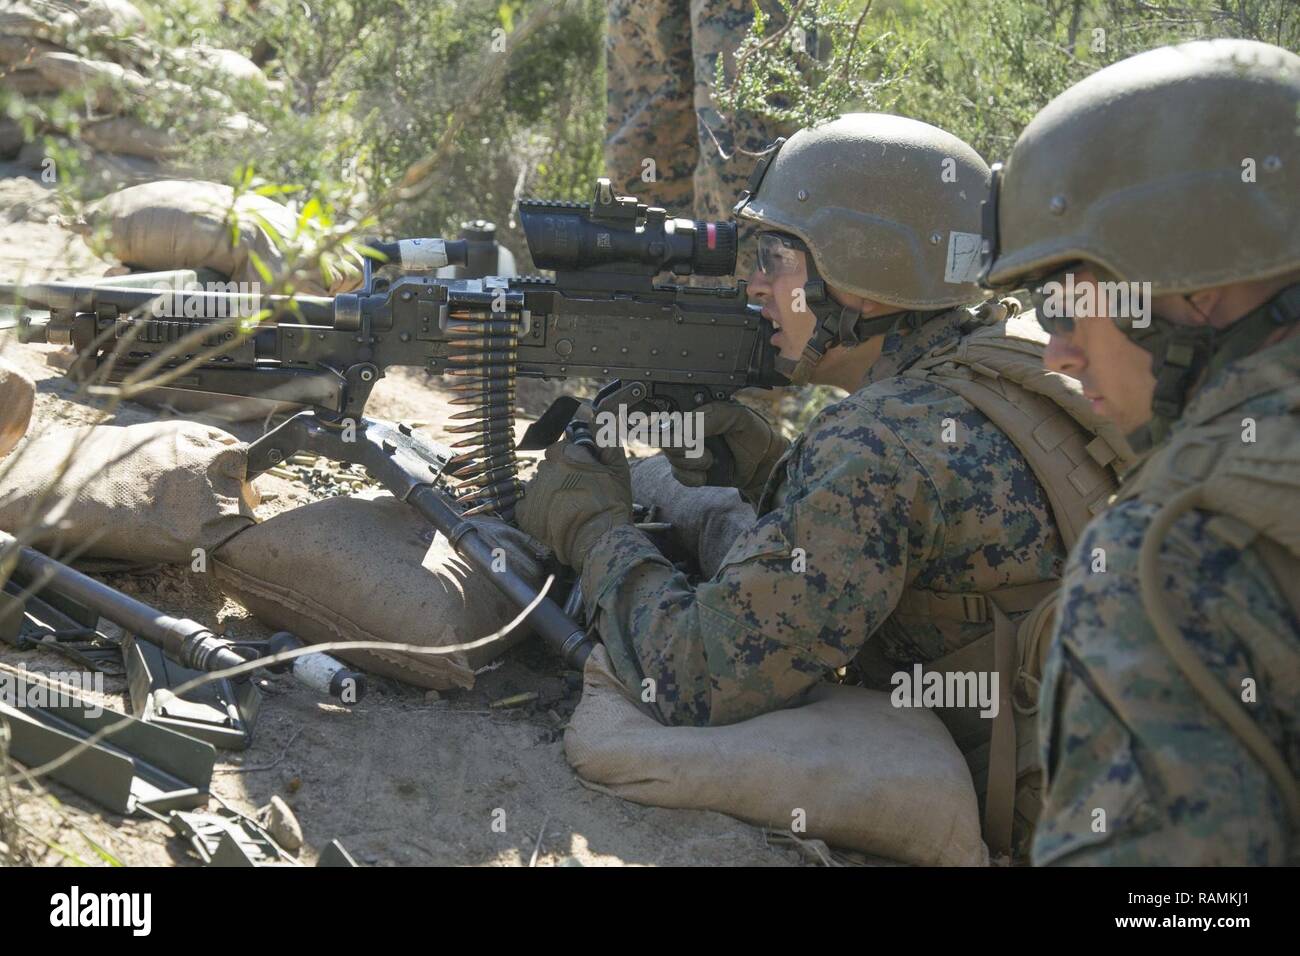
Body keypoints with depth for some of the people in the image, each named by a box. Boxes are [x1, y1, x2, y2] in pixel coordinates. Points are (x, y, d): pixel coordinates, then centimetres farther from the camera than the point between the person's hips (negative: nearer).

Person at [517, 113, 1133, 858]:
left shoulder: (885, 444, -23)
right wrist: (766, 467, 1)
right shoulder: (1015, 358, 0)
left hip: (1014, 820, -8)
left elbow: (697, 681, -23)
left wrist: (594, 525, -8)